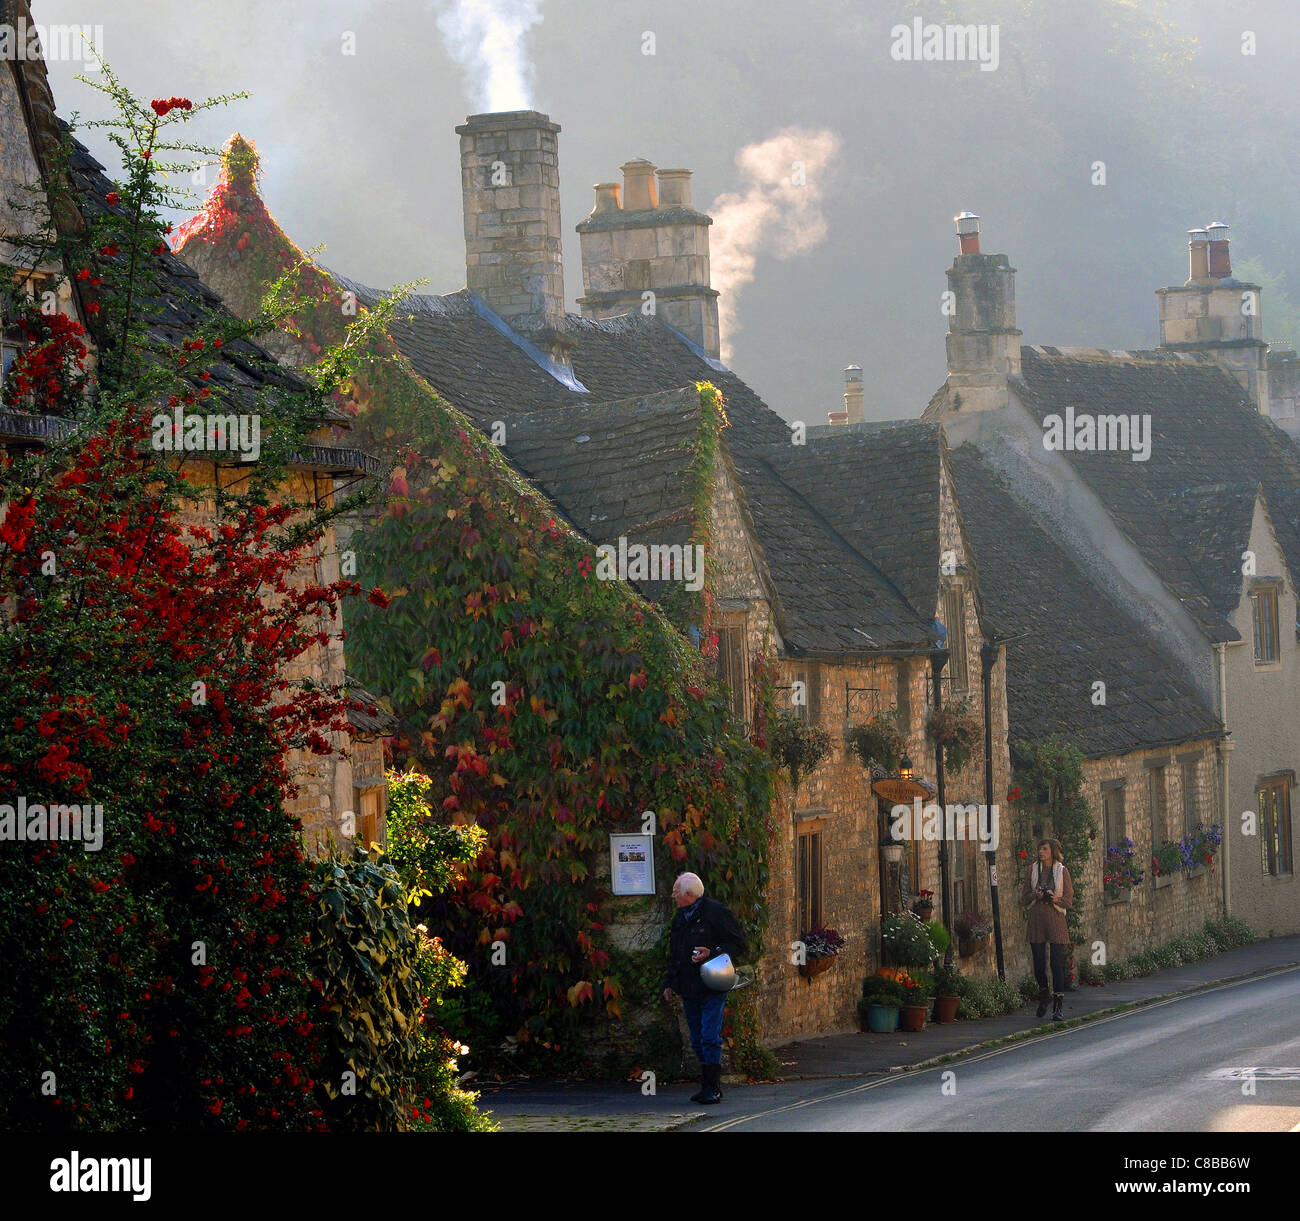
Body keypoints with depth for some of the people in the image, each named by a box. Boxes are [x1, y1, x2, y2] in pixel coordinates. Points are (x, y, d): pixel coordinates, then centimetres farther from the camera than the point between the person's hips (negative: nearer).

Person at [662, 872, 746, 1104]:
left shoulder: (715, 913, -7)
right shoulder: (680, 918, 17)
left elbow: (737, 945, -7)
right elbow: (674, 956, 27)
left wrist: (712, 953, -20)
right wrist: (670, 983, 20)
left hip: (712, 988, -8)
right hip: (689, 990, 8)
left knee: (710, 1038, -11)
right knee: (698, 1040, 8)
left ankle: (713, 1088, -9)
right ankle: (708, 1086, 13)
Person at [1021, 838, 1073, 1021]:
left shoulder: (1062, 871, 2)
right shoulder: (1033, 870, 9)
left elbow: (1068, 900, 2)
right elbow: (1024, 899, 11)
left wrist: (1055, 899, -17)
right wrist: (1035, 896, -10)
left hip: (1055, 920, -3)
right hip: (1036, 920, 3)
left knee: (1057, 964, -8)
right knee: (1039, 964, 3)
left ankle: (1058, 1008, -7)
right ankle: (1043, 995, 30)